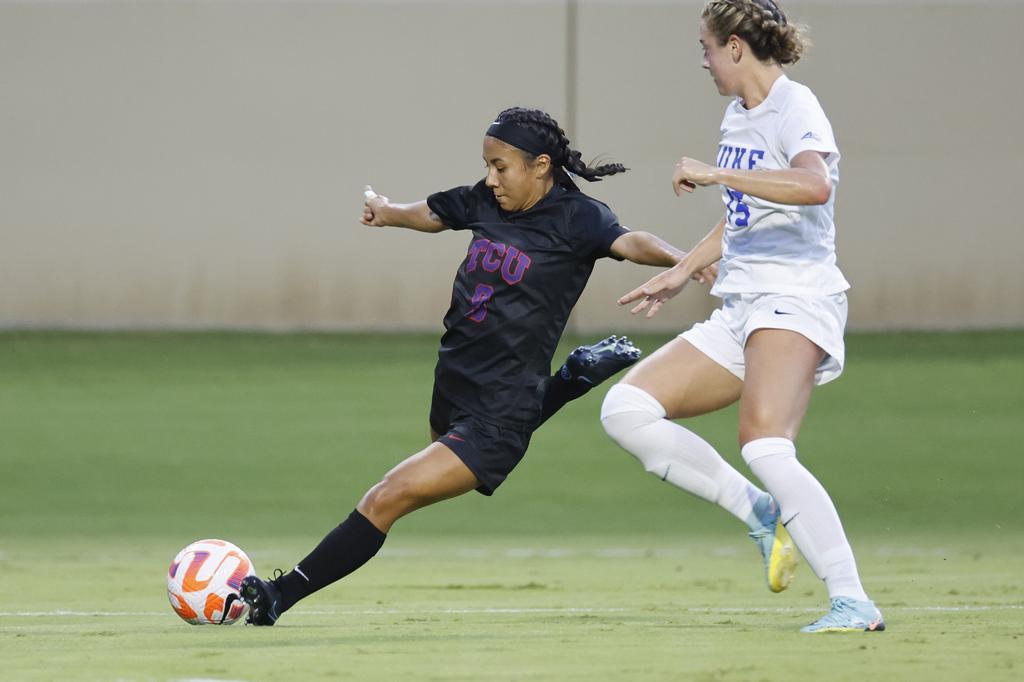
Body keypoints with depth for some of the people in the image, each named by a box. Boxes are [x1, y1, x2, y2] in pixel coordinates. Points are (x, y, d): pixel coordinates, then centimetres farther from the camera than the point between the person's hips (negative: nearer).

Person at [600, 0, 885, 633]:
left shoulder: (795, 108, -10)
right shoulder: (738, 114, 17)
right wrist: (682, 272, 36)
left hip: (795, 302, -9)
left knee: (764, 447, -29)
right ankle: (760, 512, 0)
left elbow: (814, 185, -32)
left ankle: (853, 601, -27)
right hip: (738, 313, 9)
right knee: (626, 410, -4)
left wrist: (715, 173, -28)